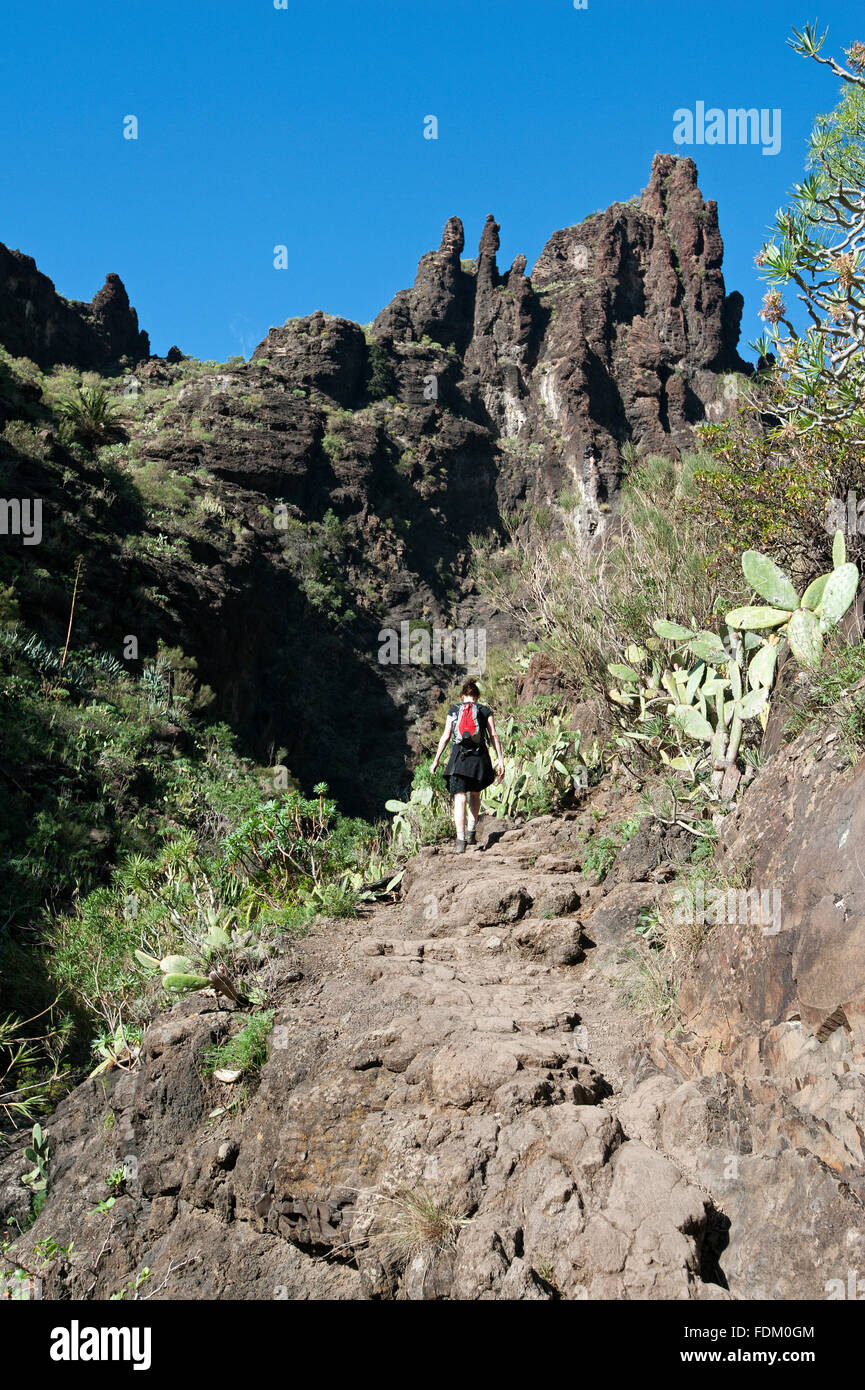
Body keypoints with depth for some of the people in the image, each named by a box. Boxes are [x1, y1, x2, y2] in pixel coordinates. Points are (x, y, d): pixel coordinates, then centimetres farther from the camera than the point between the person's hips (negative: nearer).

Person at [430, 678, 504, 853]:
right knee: (475, 794, 24)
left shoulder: (453, 711, 8)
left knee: (460, 799, -7)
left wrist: (436, 760, 10)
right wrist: (500, 760, -1)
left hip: (458, 757, -1)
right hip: (479, 757, 1)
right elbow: (494, 736, -1)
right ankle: (471, 831, 19)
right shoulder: (485, 711, 7)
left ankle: (461, 839, -21)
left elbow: (445, 737, 5)